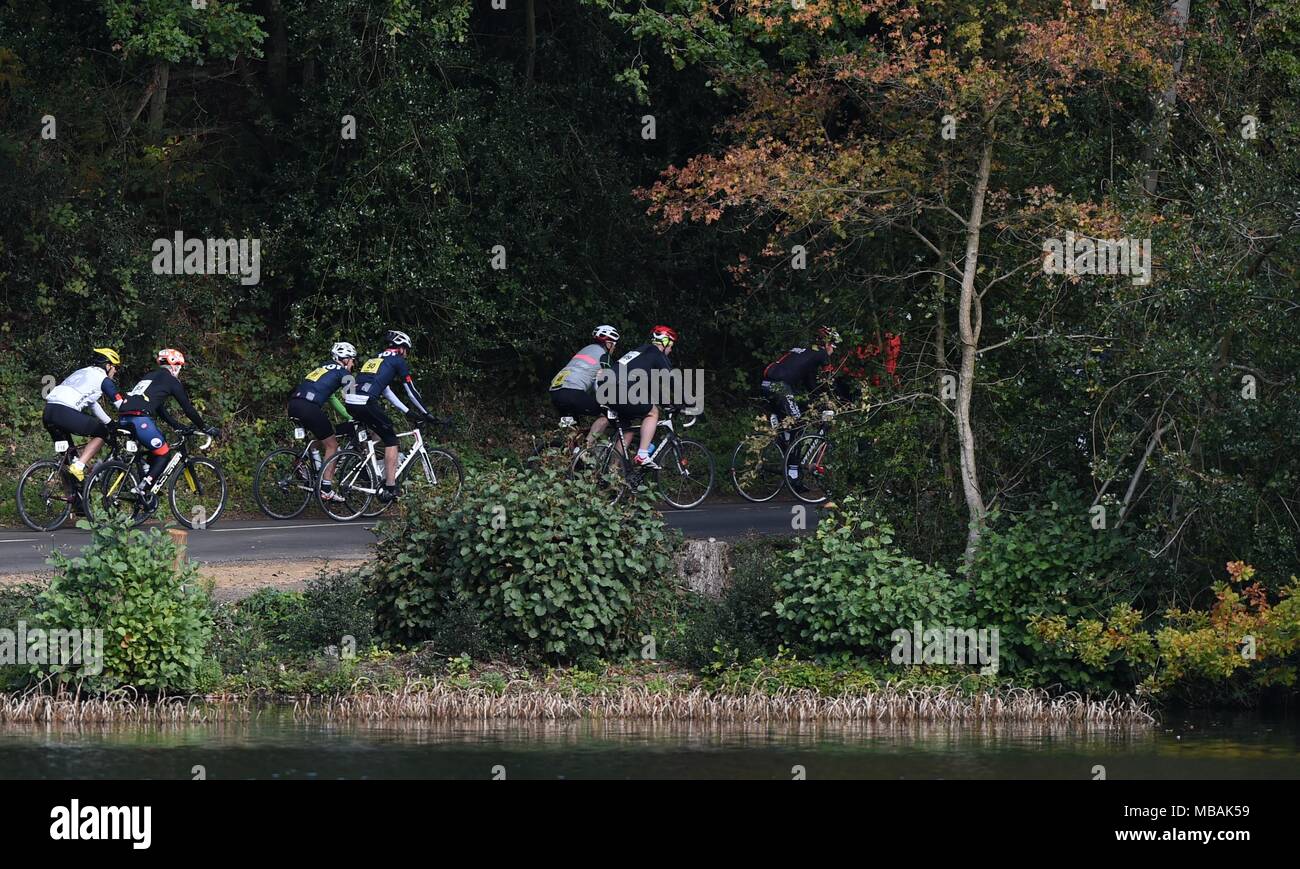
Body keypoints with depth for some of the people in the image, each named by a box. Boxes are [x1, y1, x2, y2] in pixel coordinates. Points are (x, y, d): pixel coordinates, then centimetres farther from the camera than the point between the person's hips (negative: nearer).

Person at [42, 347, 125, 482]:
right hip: (65, 412, -8)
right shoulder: (103, 379, 8)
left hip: (48, 413, 8)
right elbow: (121, 405, 9)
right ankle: (78, 466, -5)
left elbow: (93, 405, 41)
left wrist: (111, 424, 46)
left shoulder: (82, 372, 33)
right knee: (101, 433, 9)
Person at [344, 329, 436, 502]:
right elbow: (411, 390, 10)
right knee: (391, 439, 5)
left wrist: (407, 412, 33)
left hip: (351, 402, 8)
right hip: (366, 403, -8)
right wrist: (425, 413, 20)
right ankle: (389, 488, 0)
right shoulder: (398, 361, 9)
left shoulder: (374, 360, 31)